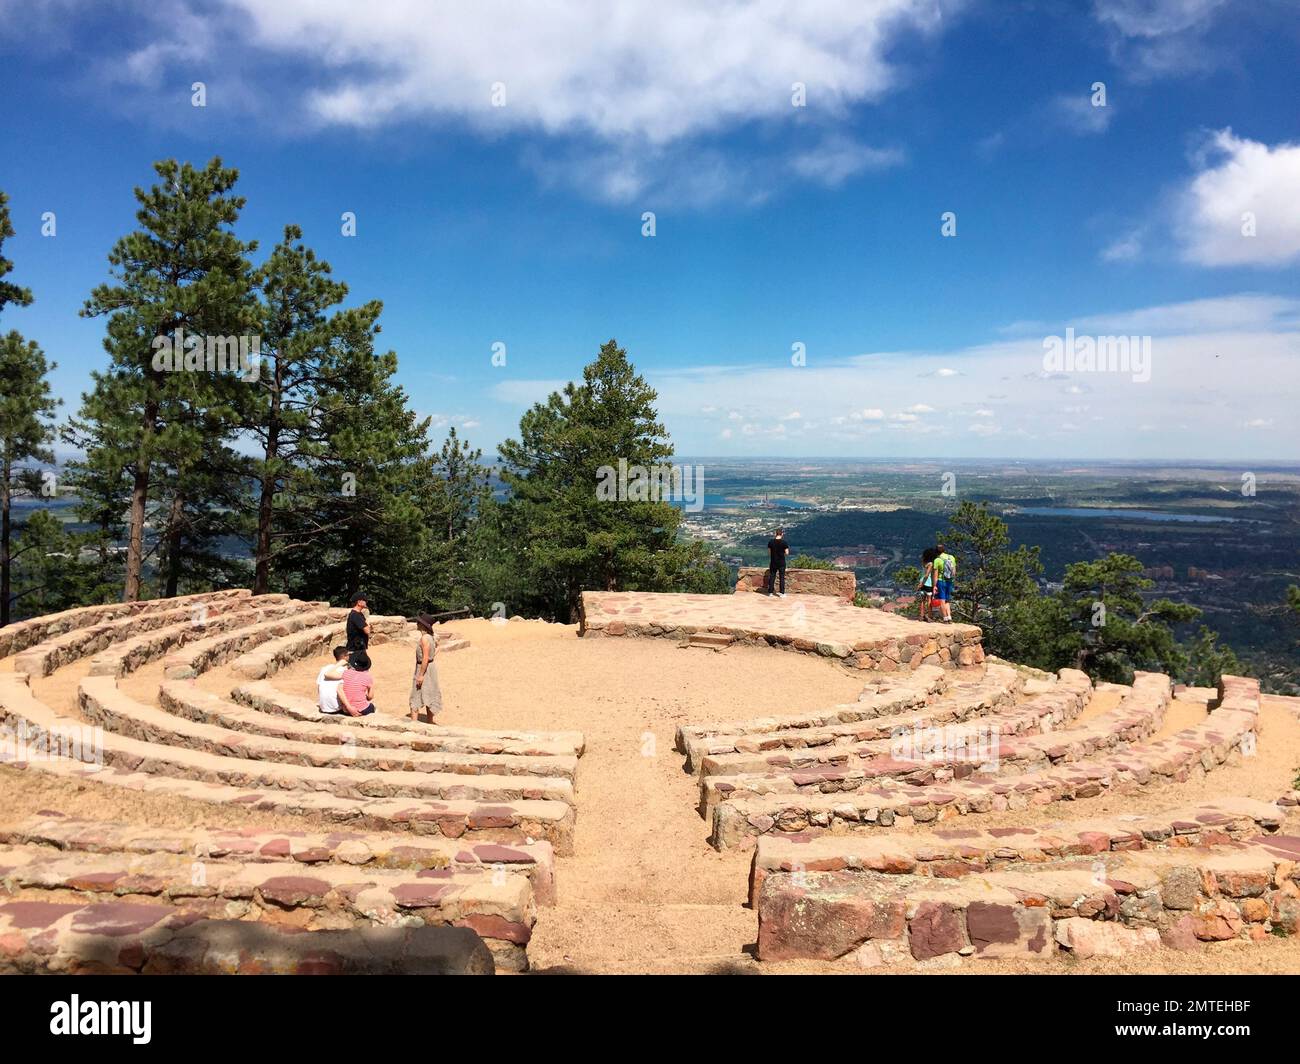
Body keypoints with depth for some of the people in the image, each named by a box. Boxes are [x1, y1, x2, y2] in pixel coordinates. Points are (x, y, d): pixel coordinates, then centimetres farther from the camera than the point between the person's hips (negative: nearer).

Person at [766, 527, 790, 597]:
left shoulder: (771, 542, -3)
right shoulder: (784, 542, -12)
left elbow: (769, 552, 3)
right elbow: (787, 553, -9)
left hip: (773, 562, 3)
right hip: (781, 562, -3)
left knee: (772, 577, 12)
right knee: (782, 577, 5)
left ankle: (770, 592, 15)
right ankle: (782, 593, 5)